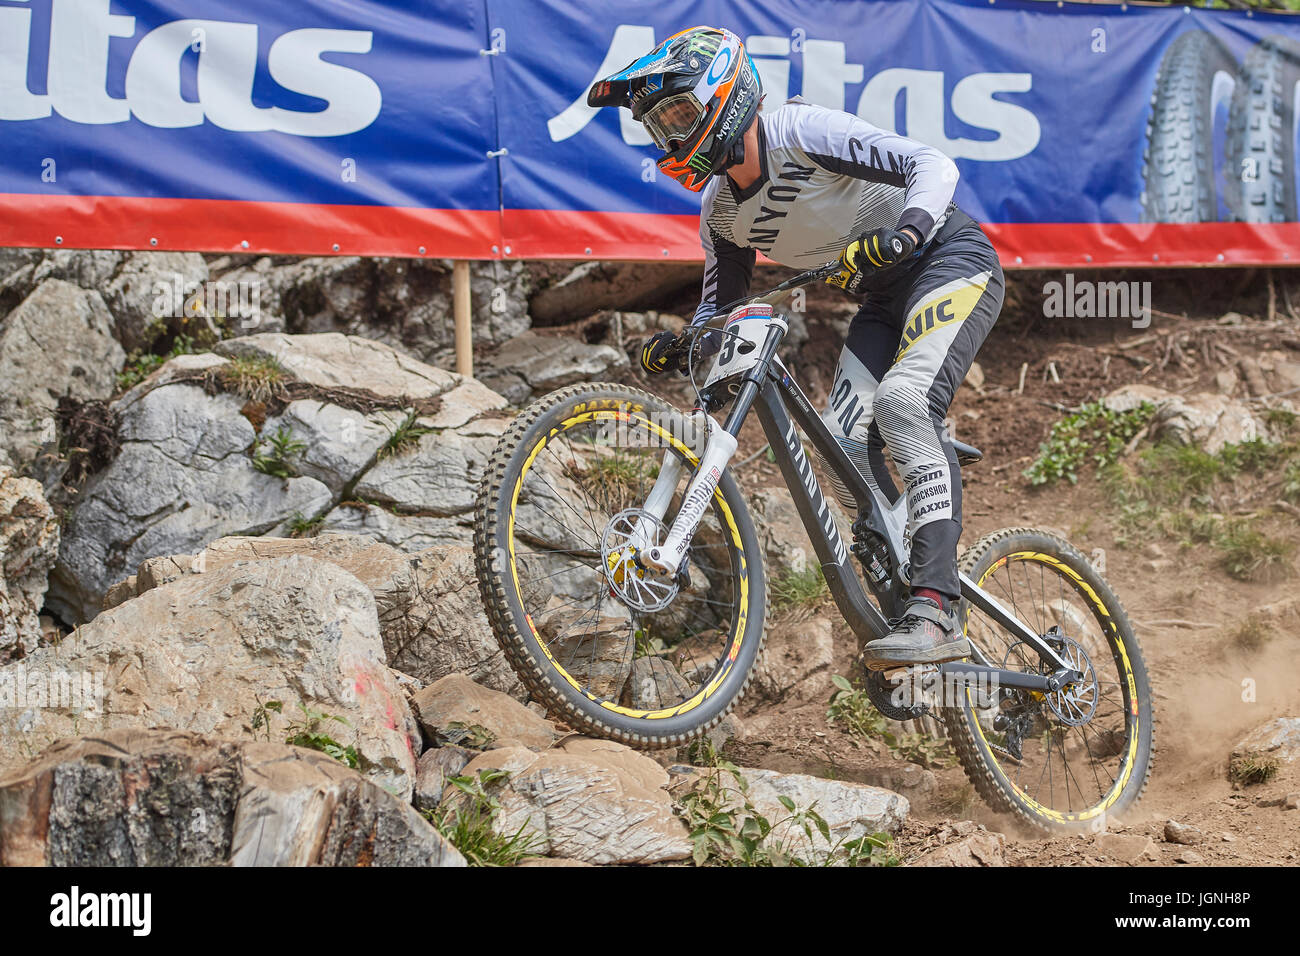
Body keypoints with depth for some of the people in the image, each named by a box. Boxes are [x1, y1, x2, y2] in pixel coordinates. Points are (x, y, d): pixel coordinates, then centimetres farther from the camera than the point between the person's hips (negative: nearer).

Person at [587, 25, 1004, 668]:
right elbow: (720, 307, 11)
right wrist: (676, 346, -10)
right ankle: (899, 600, -2)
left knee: (903, 401, -29)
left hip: (949, 258, -8)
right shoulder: (722, 210, 1)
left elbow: (932, 164, -27)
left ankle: (937, 610, -37)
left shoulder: (803, 134, -22)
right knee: (844, 439, -10)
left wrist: (903, 231, -45)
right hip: (883, 295, 8)